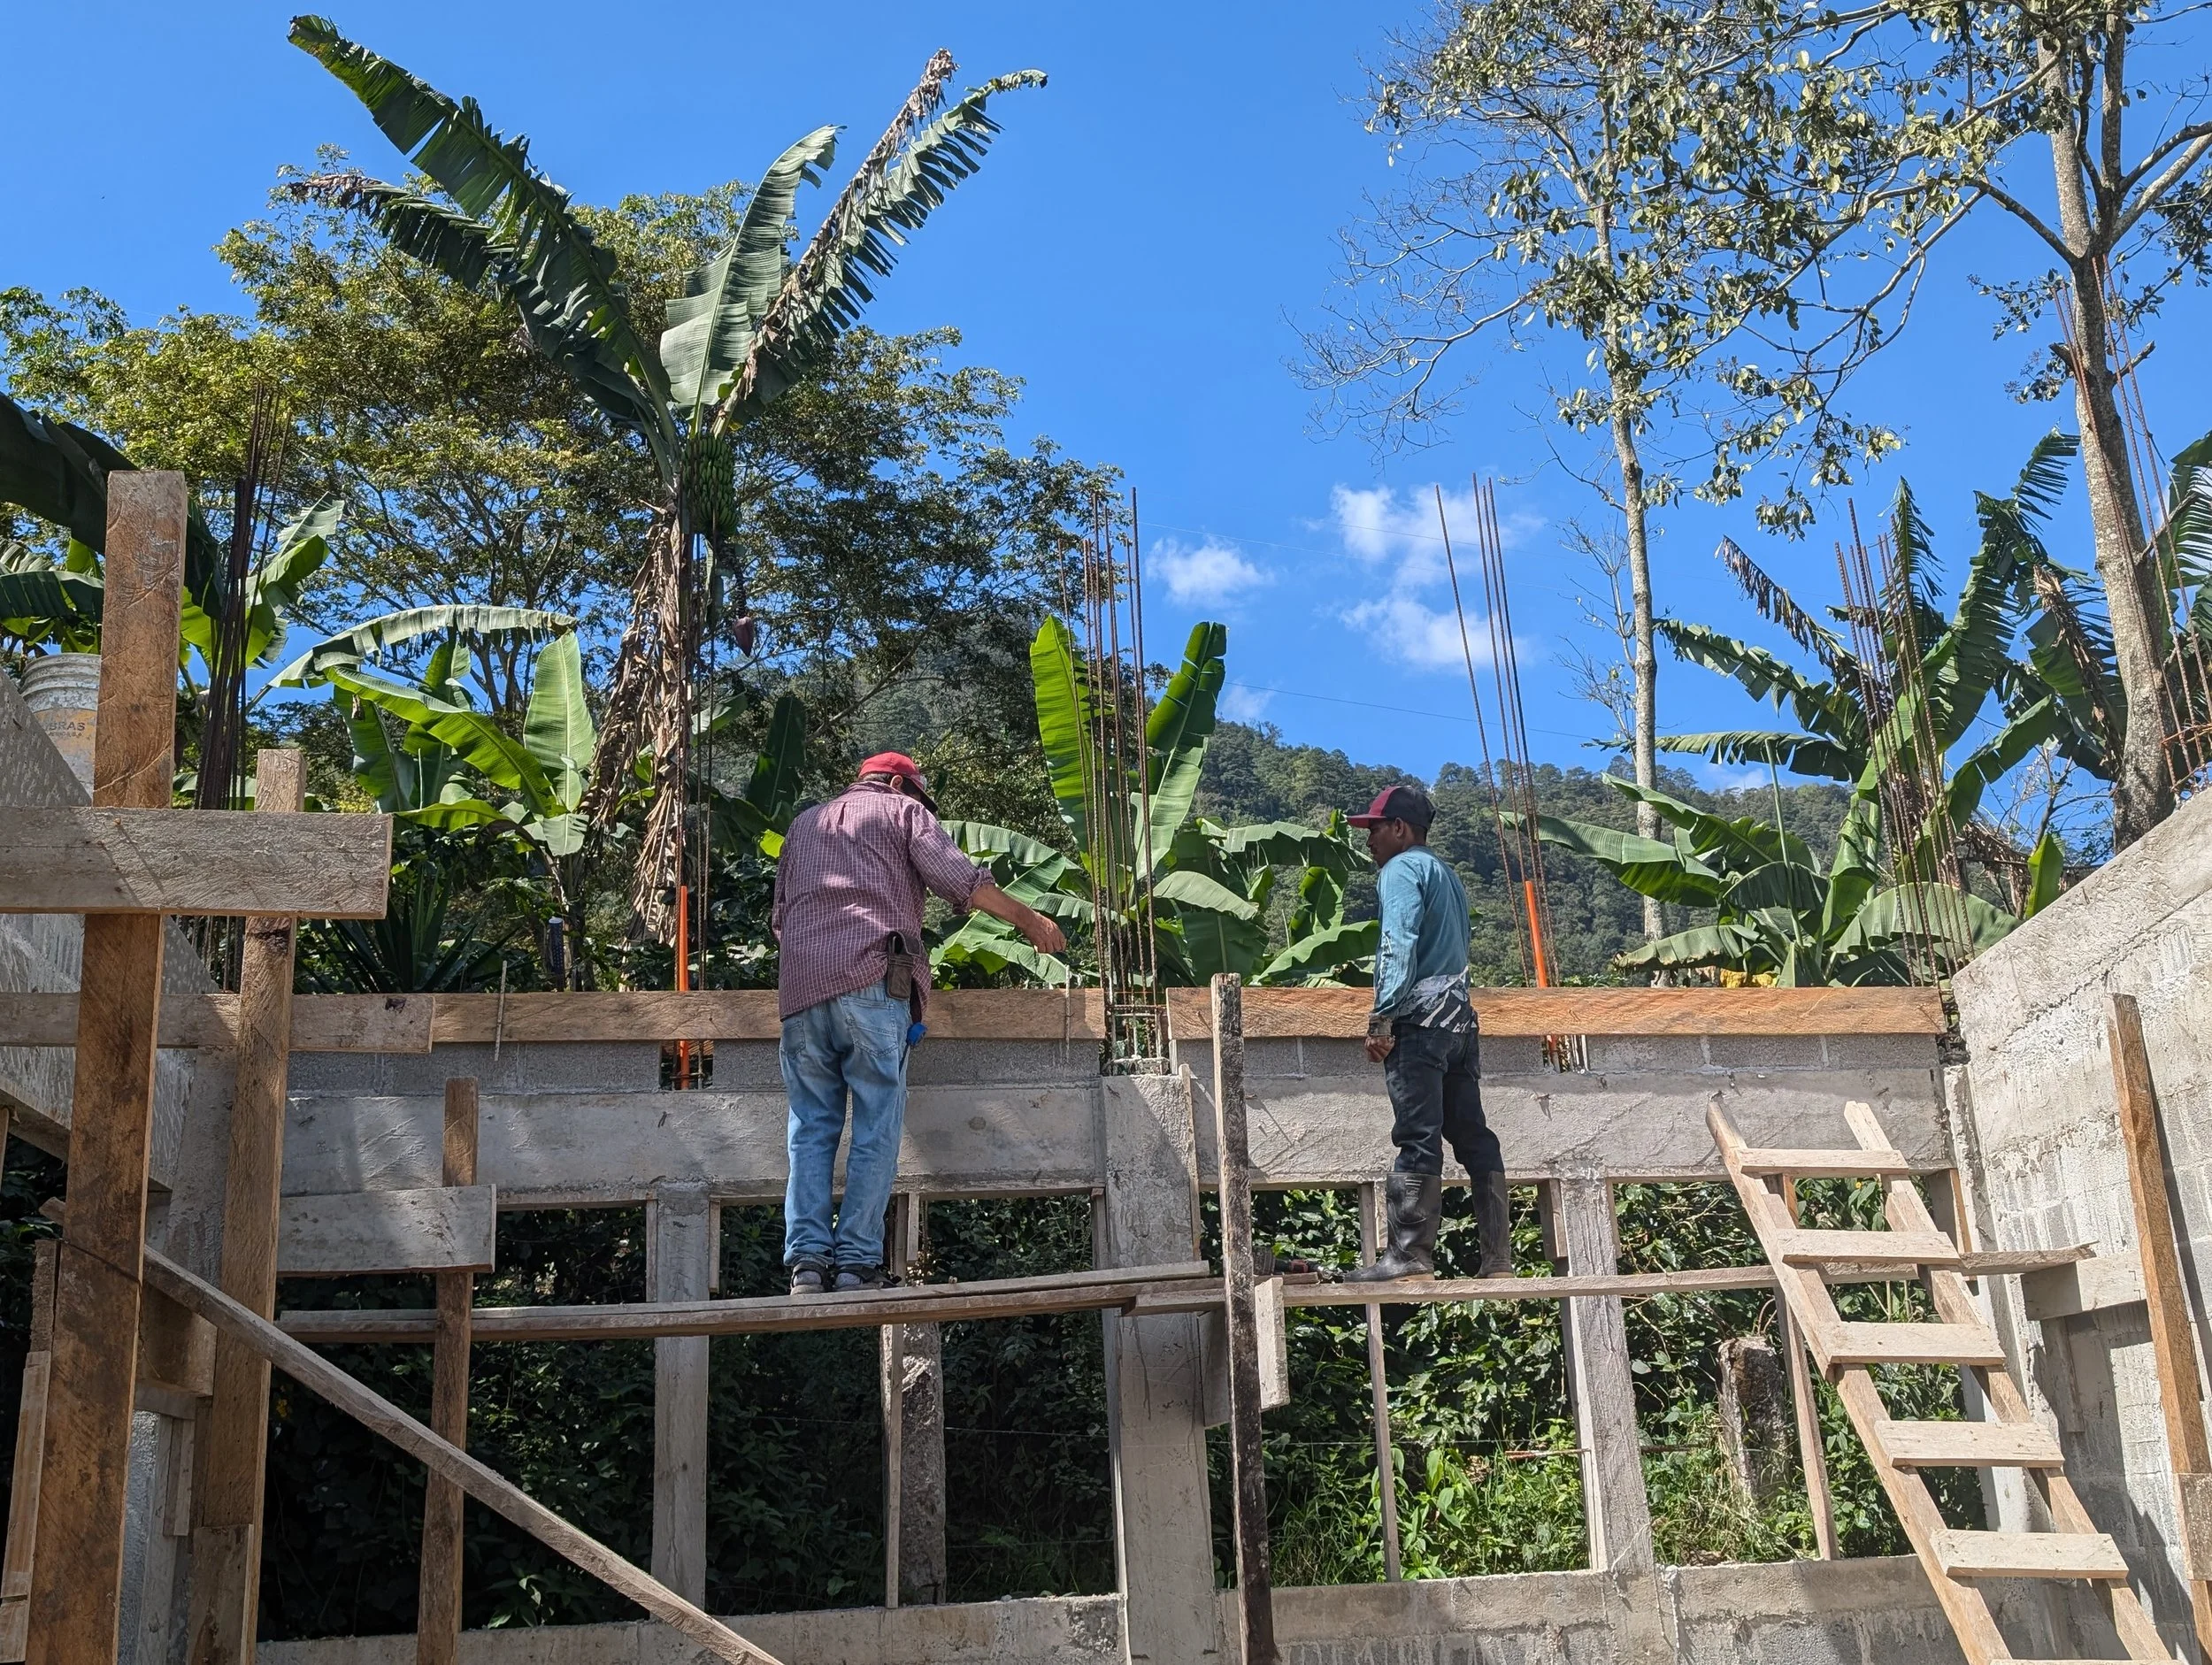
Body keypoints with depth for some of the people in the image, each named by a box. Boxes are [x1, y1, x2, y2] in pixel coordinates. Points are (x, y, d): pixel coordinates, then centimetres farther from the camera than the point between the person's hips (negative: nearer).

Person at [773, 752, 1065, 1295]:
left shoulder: (804, 823, 31)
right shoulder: (903, 810, 15)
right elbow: (960, 879, 1)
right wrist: (1028, 919, 7)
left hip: (800, 987, 5)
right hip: (871, 979, -5)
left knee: (811, 1129, 5)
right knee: (877, 1131, -3)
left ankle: (807, 1259, -7)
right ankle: (857, 1263, -8)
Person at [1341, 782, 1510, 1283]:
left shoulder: (1401, 869, -2)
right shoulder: (1447, 874, 25)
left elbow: (1400, 944, -15)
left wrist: (1382, 1017, -18)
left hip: (1420, 1016, -9)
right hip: (1460, 1013, 9)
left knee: (1418, 1138, -10)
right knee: (1474, 1137, 6)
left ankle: (1410, 1256, -11)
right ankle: (1498, 1258, 5)